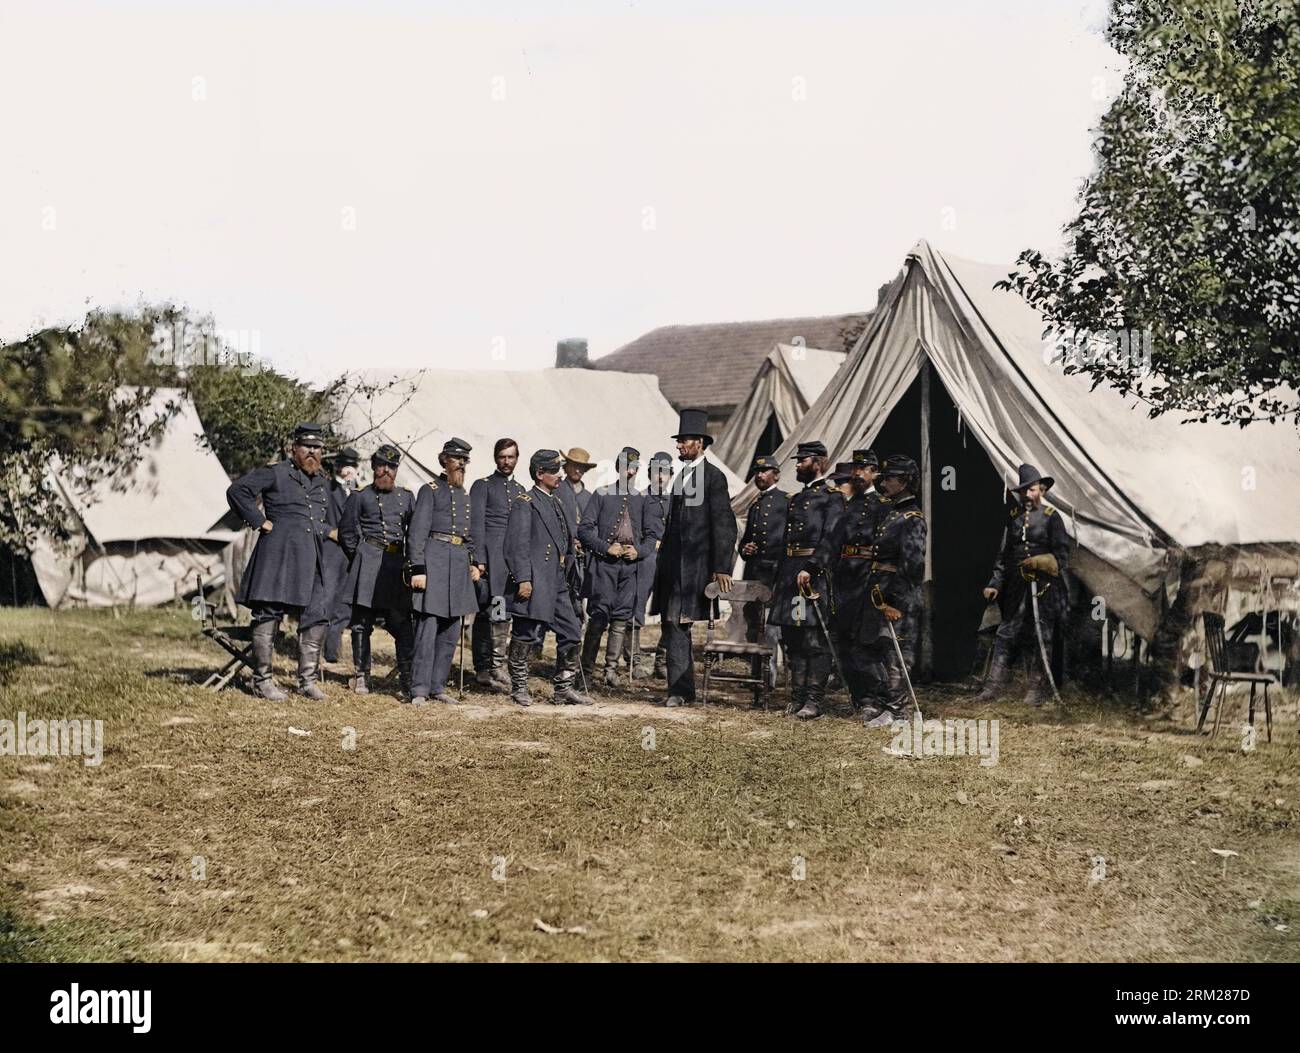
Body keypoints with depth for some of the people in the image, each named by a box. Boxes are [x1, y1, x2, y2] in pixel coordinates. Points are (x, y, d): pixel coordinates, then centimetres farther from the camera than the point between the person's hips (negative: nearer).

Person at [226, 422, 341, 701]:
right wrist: (259, 522, -8)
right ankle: (262, 681, 2)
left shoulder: (323, 483, 21)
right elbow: (237, 491, -7)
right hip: (278, 553, -6)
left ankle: (308, 680, 12)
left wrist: (332, 532, 17)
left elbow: (331, 522, 36)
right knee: (269, 614, -4)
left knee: (316, 616, 3)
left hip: (315, 558, 6)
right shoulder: (274, 473, 0)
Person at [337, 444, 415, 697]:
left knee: (403, 624, -4)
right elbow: (346, 532, 9)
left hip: (397, 562, 2)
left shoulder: (407, 496, 14)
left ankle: (407, 681, -3)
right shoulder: (360, 496, 6)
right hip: (368, 562, -2)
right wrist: (359, 557, 6)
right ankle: (361, 677, 10)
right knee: (362, 623, 1)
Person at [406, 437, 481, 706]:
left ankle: (438, 686, 15)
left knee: (450, 631, 8)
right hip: (435, 560, -7)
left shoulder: (465, 495, 19)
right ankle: (419, 690, -10)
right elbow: (417, 531, -8)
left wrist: (473, 562, 12)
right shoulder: (430, 490, -2)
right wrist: (417, 569, -15)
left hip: (460, 563, 7)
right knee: (427, 628, -10)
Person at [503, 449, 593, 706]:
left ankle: (564, 689, 13)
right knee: (526, 635, -1)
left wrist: (569, 578, 20)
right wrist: (523, 579, -20)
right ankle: (519, 688, 10)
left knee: (572, 633, 6)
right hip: (535, 584, -8)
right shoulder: (524, 503, -6)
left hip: (559, 585, 8)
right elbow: (517, 545, -13)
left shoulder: (556, 503, 19)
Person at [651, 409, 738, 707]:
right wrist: (663, 560, 16)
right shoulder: (682, 476, 18)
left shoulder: (713, 476, -7)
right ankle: (681, 689, 13)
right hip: (674, 565, 8)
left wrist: (722, 568, -17)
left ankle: (679, 690, -6)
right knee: (672, 624, 7)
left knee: (677, 624, -10)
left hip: (696, 565, -8)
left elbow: (724, 525, -11)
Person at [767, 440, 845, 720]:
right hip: (789, 575, 8)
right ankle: (797, 698, 14)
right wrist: (779, 581, 18)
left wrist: (810, 568, -23)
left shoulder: (831, 497, -3)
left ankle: (814, 702, -5)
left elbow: (830, 538, -15)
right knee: (792, 640, 9)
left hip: (815, 574, -8)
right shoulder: (795, 500, 22)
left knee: (815, 641, -6)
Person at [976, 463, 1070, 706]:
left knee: (1041, 639, 2)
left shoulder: (1051, 516, -2)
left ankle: (1037, 690, 9)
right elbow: (1004, 553, 16)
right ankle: (995, 684, 5)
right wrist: (996, 582, 9)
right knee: (1004, 634, 1)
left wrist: (1040, 562, -19)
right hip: (1016, 588, 4)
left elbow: (1062, 556, -3)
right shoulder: (1013, 516, 12)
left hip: (1044, 587, -4)